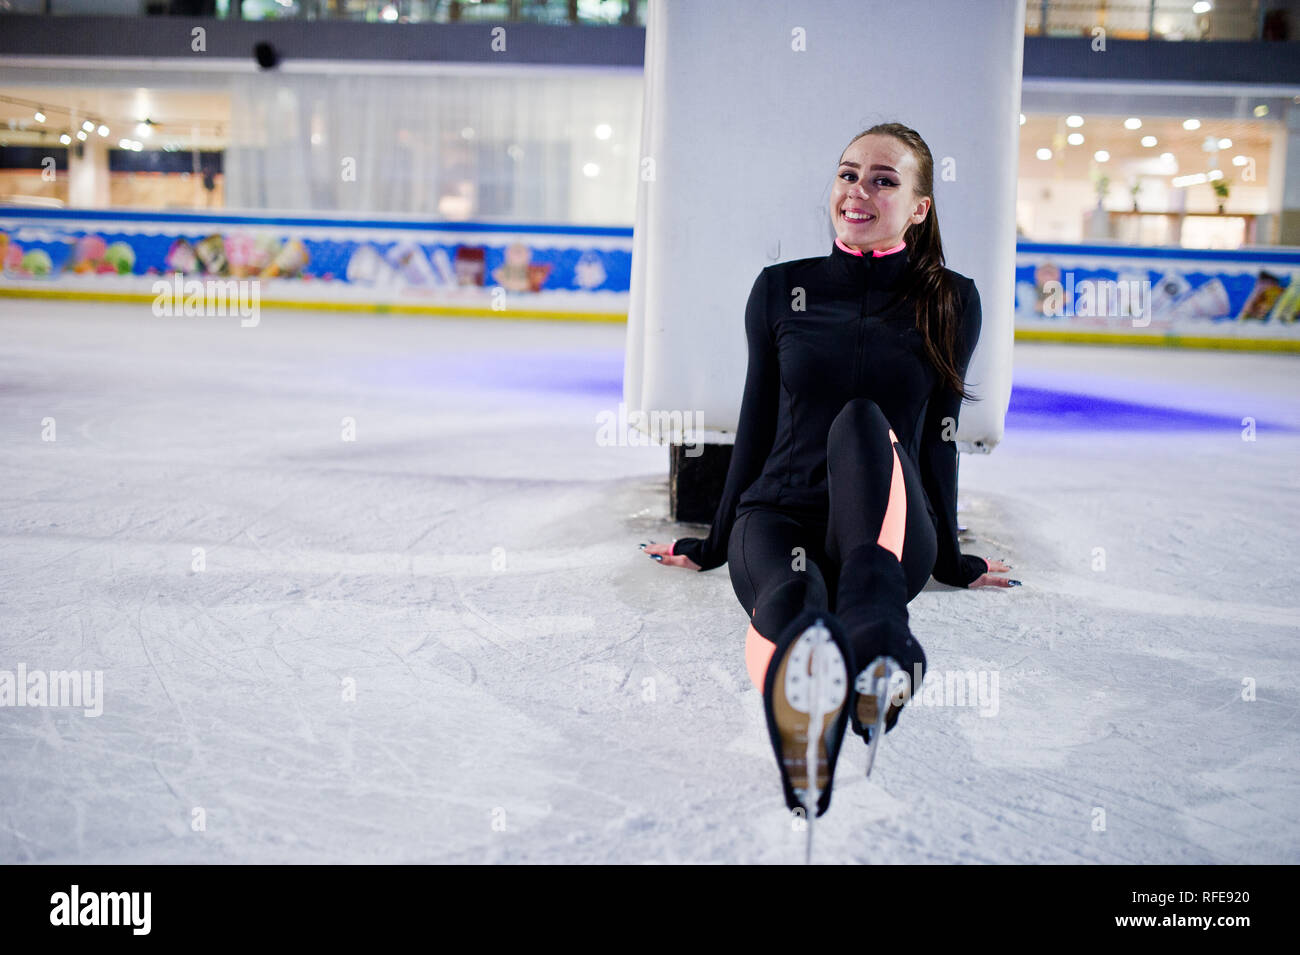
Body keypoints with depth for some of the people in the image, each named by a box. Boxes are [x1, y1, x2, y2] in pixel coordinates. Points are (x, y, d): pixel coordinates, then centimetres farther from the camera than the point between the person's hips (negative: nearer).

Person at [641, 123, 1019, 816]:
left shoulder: (951, 303, 7)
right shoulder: (782, 290, 9)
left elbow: (938, 437, 13)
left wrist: (949, 561, 18)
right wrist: (715, 545, 20)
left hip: (890, 535, -1)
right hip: (779, 517, 1)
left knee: (864, 421, -35)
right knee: (790, 591, -37)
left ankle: (874, 622, -61)